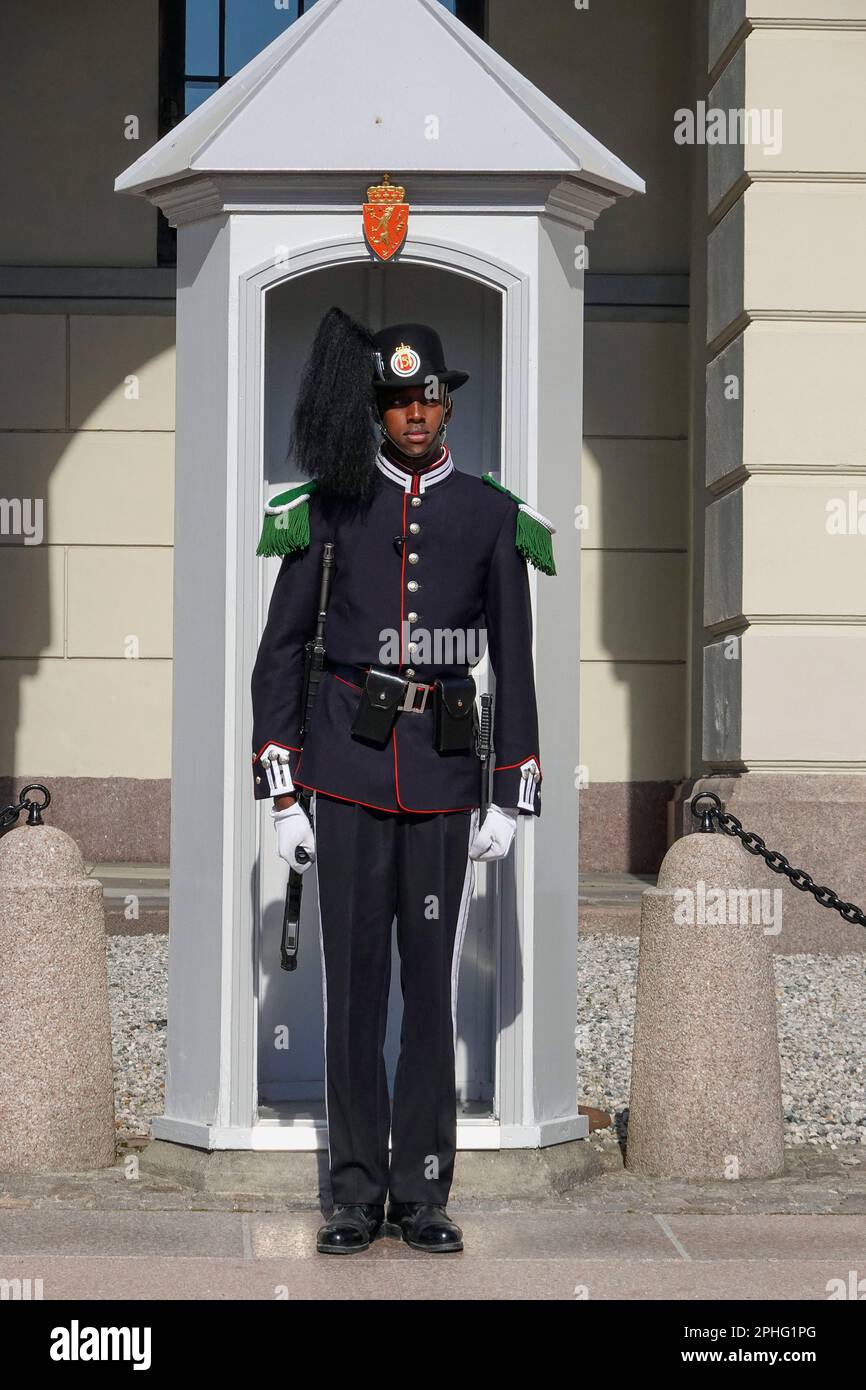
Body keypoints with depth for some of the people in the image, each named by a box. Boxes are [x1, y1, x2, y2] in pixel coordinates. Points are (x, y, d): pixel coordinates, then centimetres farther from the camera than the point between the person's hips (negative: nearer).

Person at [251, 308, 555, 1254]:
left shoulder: (493, 516, 6)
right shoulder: (328, 506, 3)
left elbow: (515, 665, 8)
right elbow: (280, 653, 4)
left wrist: (511, 800, 3)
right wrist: (281, 795, -1)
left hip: (445, 767, 1)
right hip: (350, 762, -1)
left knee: (432, 979, 4)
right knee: (353, 978, 2)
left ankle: (422, 1195, 12)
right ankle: (356, 1195, 10)